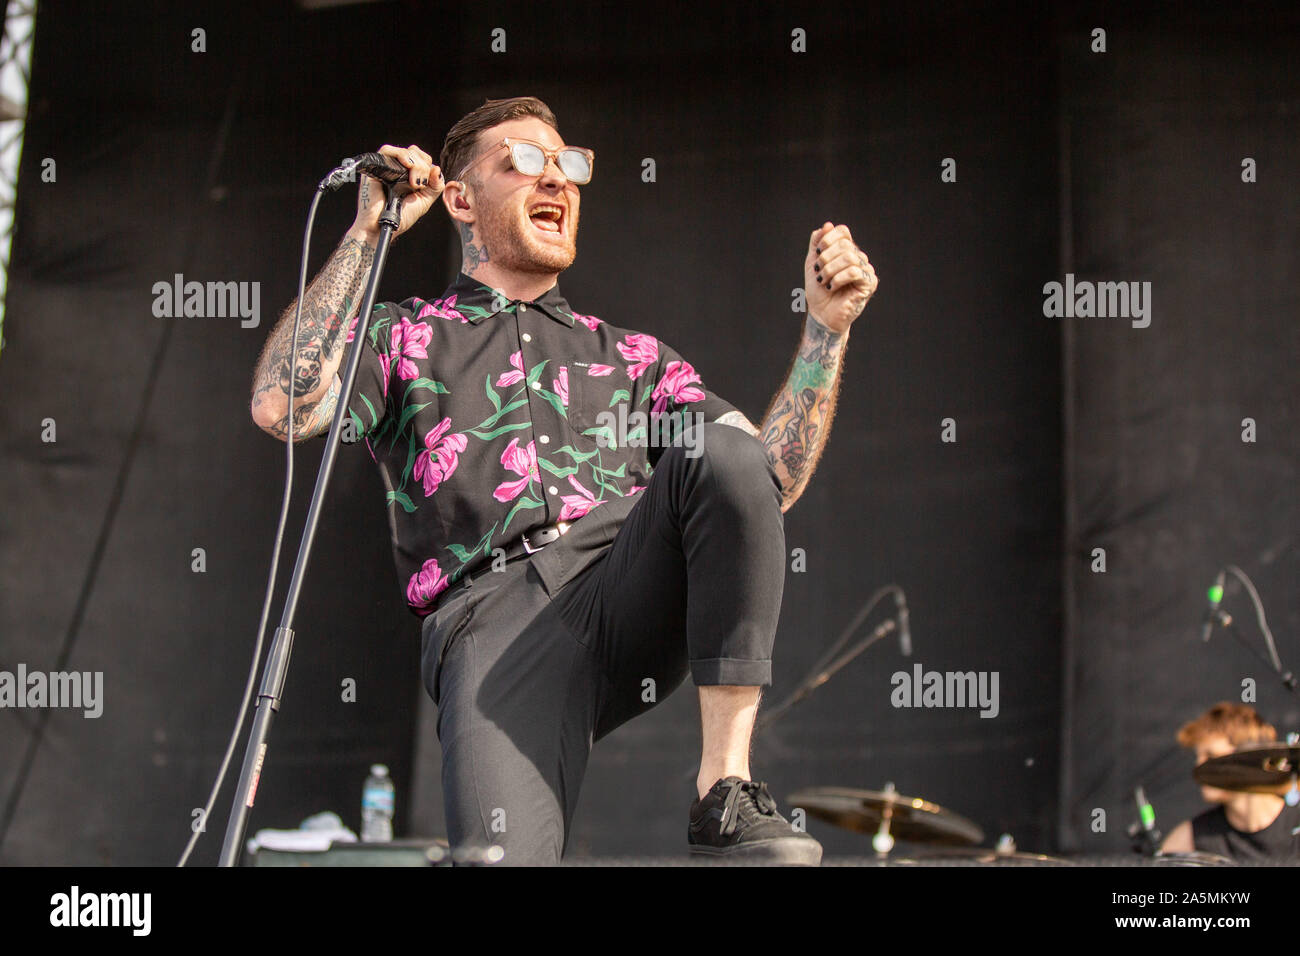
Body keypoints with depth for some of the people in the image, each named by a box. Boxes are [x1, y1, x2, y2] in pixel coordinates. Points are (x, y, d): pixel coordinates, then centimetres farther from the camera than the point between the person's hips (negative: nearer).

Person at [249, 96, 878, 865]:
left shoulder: (631, 358, 33)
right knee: (503, 855, -34)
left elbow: (771, 480, 22)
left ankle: (726, 788, -26)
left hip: (629, 588, 4)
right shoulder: (404, 336, 24)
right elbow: (282, 409, 3)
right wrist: (367, 233, 5)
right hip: (492, 618, -4)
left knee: (724, 453, -29)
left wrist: (828, 327, 13)